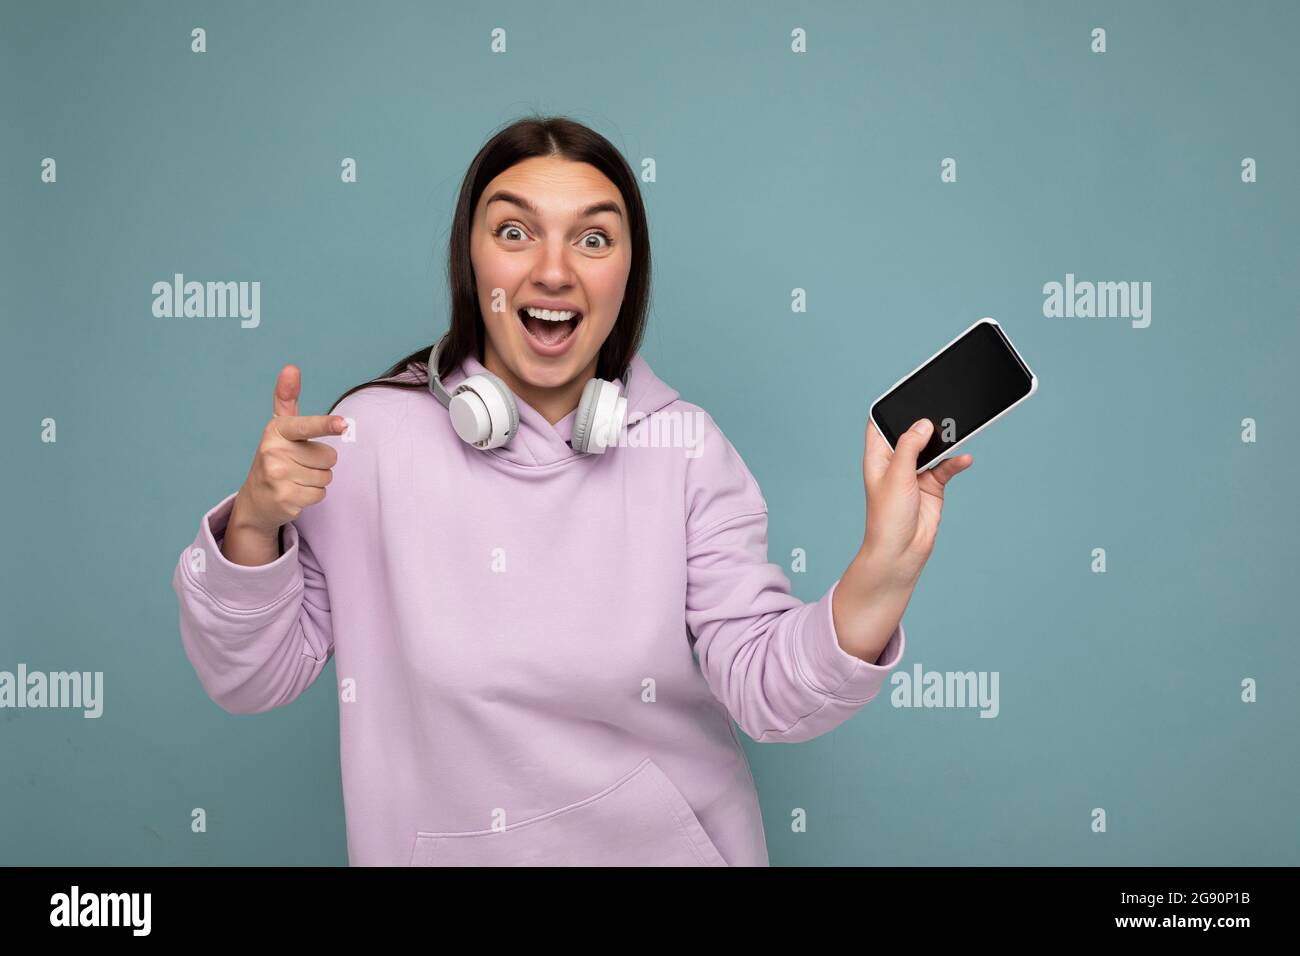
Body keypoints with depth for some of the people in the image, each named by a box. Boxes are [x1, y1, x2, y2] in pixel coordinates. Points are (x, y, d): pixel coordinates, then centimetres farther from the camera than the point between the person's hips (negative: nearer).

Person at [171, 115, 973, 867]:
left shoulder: (687, 448, -10)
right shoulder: (369, 435, -13)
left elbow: (764, 688, -17)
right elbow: (253, 679, -7)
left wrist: (880, 578, -34)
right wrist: (254, 524, -25)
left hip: (669, 844, 1)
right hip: (440, 845, 0)